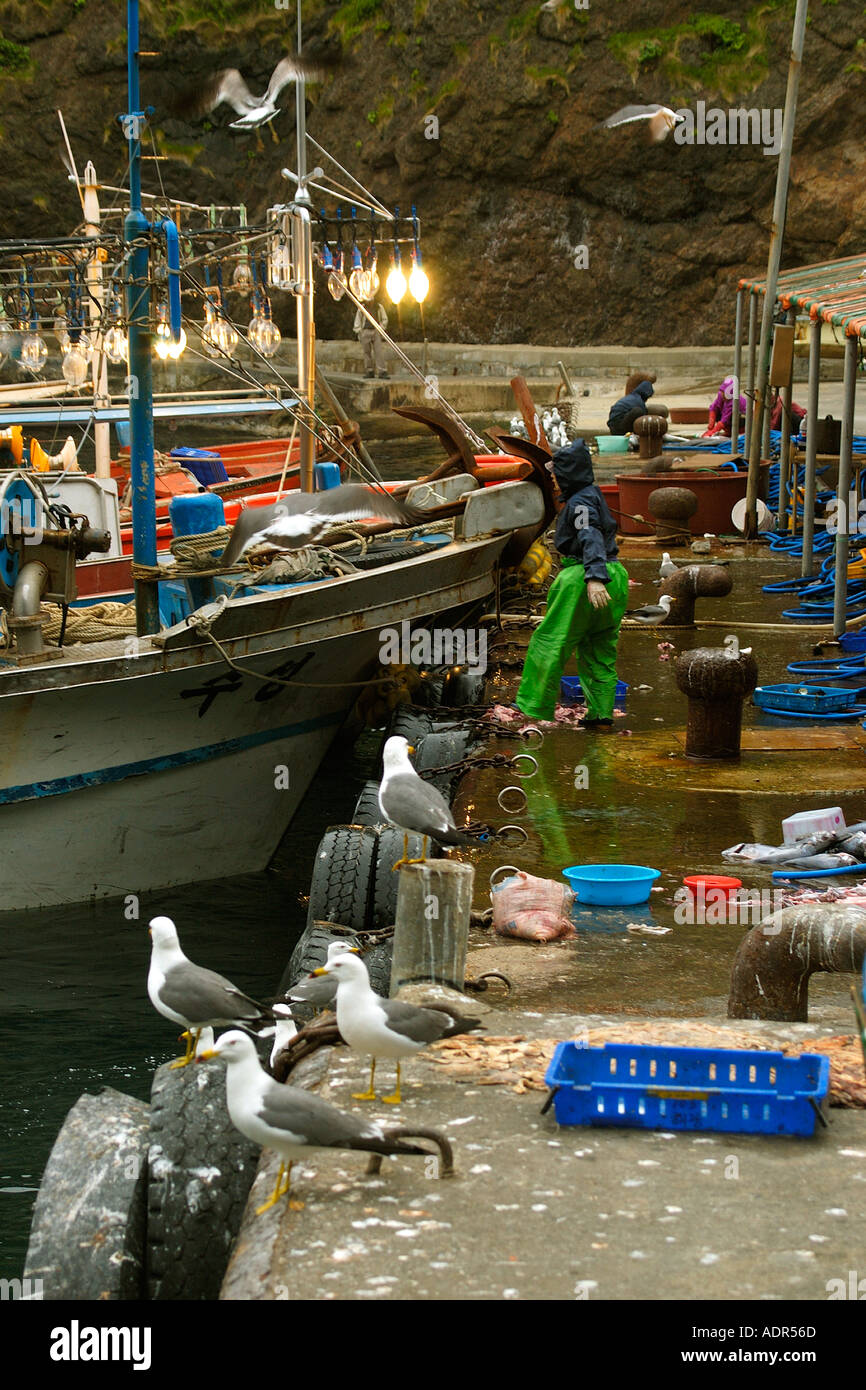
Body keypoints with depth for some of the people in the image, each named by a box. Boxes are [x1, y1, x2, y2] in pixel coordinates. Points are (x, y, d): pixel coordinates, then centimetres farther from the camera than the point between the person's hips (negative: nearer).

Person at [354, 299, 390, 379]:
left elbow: (385, 319, 14)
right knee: (367, 352, 0)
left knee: (379, 351, -11)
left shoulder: (379, 307, 10)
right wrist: (359, 331, 3)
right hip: (366, 331, 0)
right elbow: (357, 320, 12)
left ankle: (382, 372, -15)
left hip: (376, 331, 0)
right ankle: (369, 372, 7)